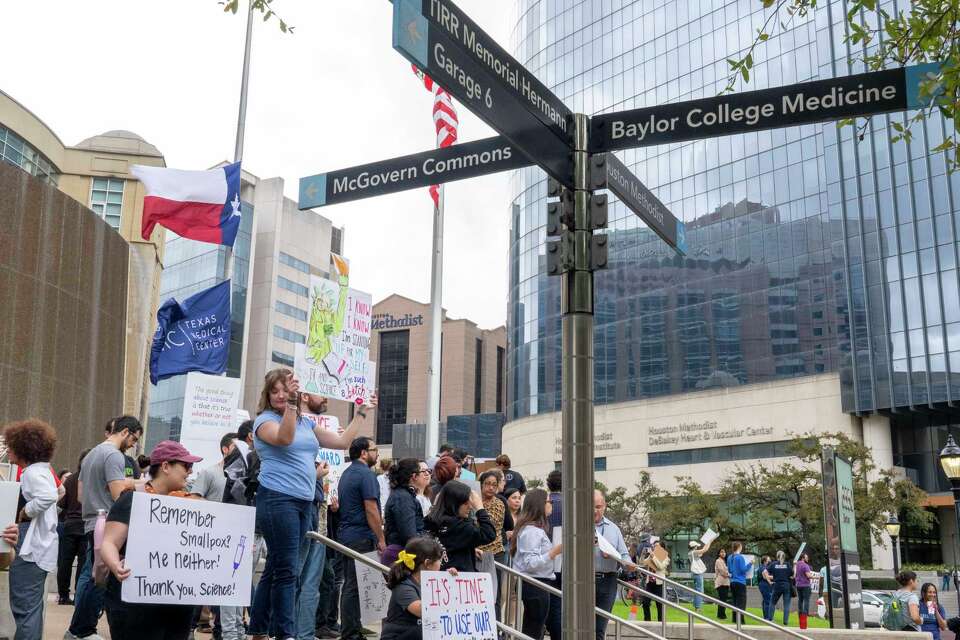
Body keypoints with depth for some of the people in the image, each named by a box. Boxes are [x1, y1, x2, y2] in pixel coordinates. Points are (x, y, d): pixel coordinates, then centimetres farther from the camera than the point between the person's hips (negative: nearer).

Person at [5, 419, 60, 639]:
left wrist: (25, 513, -20)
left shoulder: (33, 472, -15)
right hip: (36, 546, 10)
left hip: (30, 547, -10)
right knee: (31, 606, 17)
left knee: (24, 607, -6)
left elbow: (48, 496, -34)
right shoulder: (40, 470, 14)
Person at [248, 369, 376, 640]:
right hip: (277, 499, -7)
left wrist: (362, 411, 21)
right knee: (287, 570, -9)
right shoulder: (265, 419, -2)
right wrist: (291, 402, -30)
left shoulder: (306, 423, 17)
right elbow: (284, 438, -24)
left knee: (275, 570, 11)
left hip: (304, 503, 7)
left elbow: (342, 441, 20)